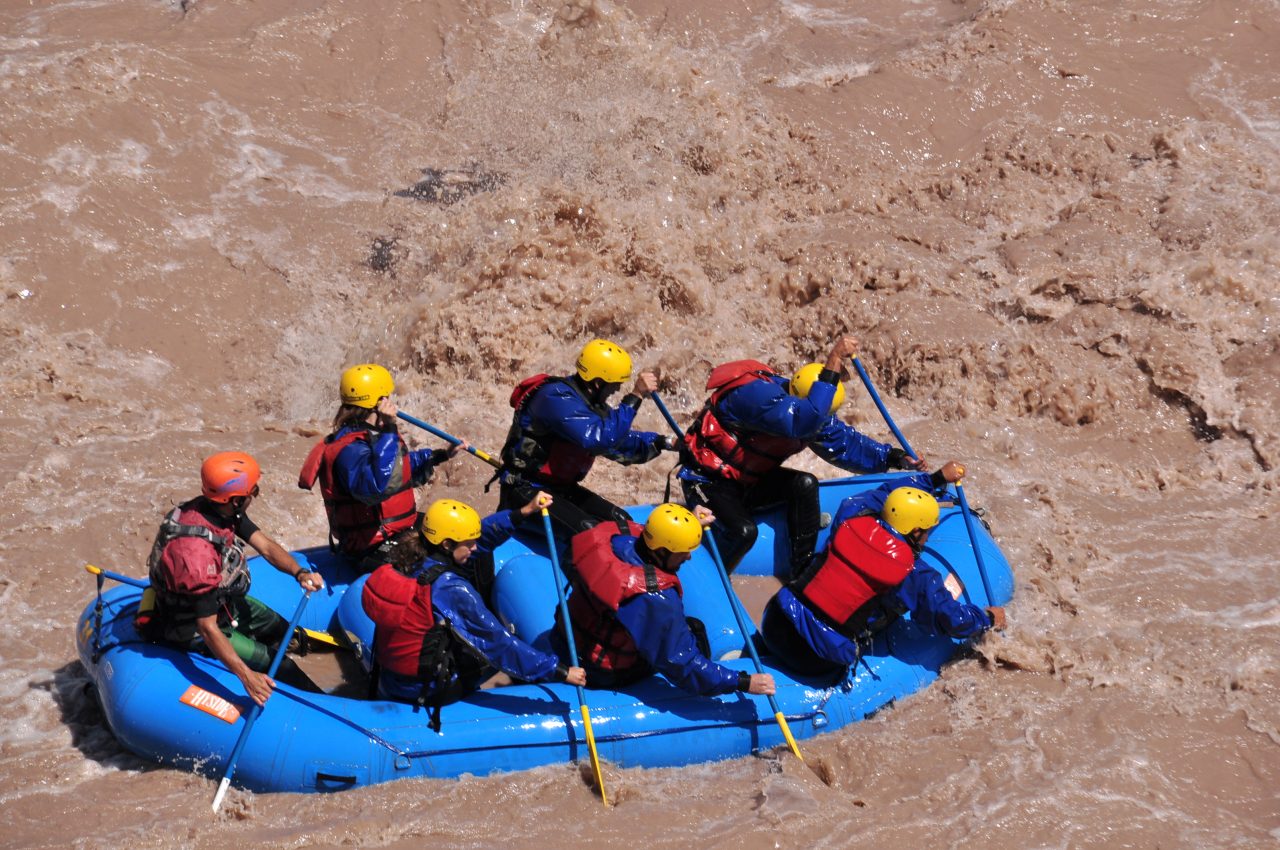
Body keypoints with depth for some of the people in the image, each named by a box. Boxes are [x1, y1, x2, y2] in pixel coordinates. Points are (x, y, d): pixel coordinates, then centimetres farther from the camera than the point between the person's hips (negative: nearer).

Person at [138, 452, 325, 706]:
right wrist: (246, 675, -44)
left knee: (281, 631, 16)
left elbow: (265, 546, -15)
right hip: (192, 630, -8)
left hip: (223, 600, 8)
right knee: (267, 660, -5)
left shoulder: (224, 510, -18)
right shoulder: (197, 553, -42)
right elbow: (208, 628, -39)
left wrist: (300, 573, -34)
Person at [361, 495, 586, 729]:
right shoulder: (451, 589, -25)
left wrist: (524, 511, 6)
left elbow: (481, 535, 8)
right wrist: (559, 671, -16)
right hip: (429, 691, -7)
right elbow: (500, 643, -21)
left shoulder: (408, 562, -3)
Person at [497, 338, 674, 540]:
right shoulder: (557, 397, -23)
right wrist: (635, 397, -33)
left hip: (562, 488, 10)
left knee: (621, 522, 1)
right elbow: (600, 438, -34)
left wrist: (665, 442, 6)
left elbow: (622, 442, 17)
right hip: (527, 491, -10)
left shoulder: (590, 402, 9)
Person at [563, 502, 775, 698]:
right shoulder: (655, 599, -35)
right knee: (694, 630, 5)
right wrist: (743, 682, -23)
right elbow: (683, 666, -26)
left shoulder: (616, 535, -16)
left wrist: (693, 524, 9)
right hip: (607, 675, -7)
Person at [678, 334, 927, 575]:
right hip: (708, 481, -8)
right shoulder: (756, 394, -32)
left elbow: (844, 443, 2)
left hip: (750, 482, 8)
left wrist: (893, 457, -10)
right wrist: (833, 364, -48)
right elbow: (803, 422, -48)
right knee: (744, 531, -32)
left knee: (806, 484, -16)